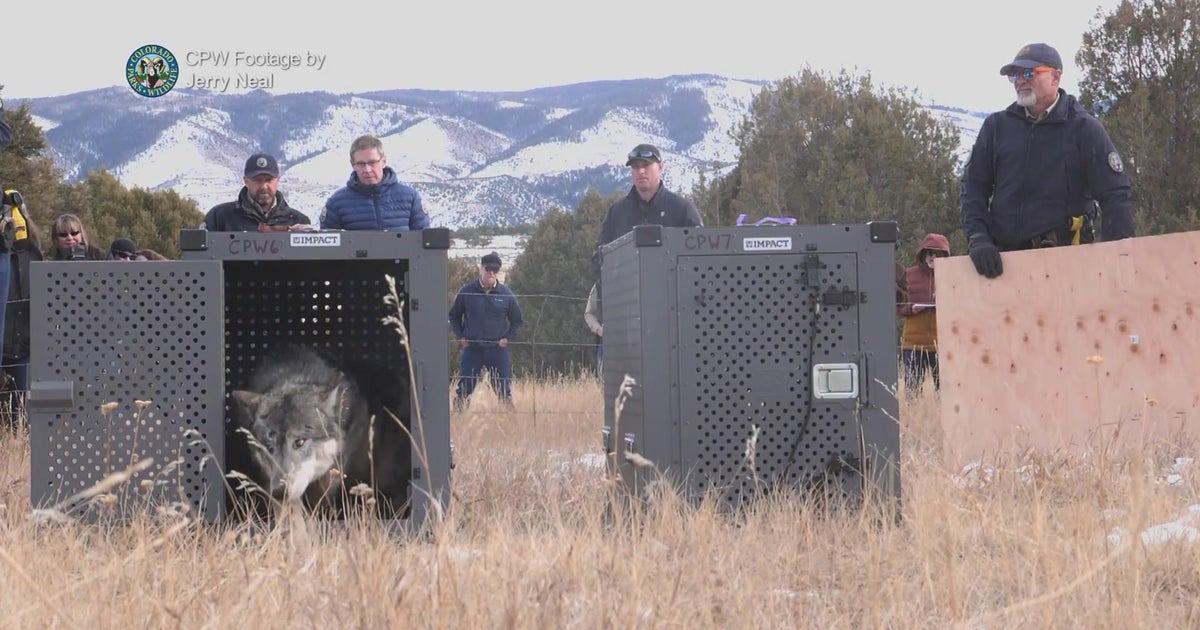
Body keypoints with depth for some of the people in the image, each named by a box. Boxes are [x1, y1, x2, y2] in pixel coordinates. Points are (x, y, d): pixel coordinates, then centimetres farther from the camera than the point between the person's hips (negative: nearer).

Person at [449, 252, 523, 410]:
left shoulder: (506, 294, 2)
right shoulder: (467, 291, 0)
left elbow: (517, 321, 12)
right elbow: (454, 316, 12)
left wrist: (508, 338, 0)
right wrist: (460, 337, 2)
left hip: (497, 349, 0)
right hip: (472, 349, 0)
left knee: (505, 391, 0)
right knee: (463, 391, 0)